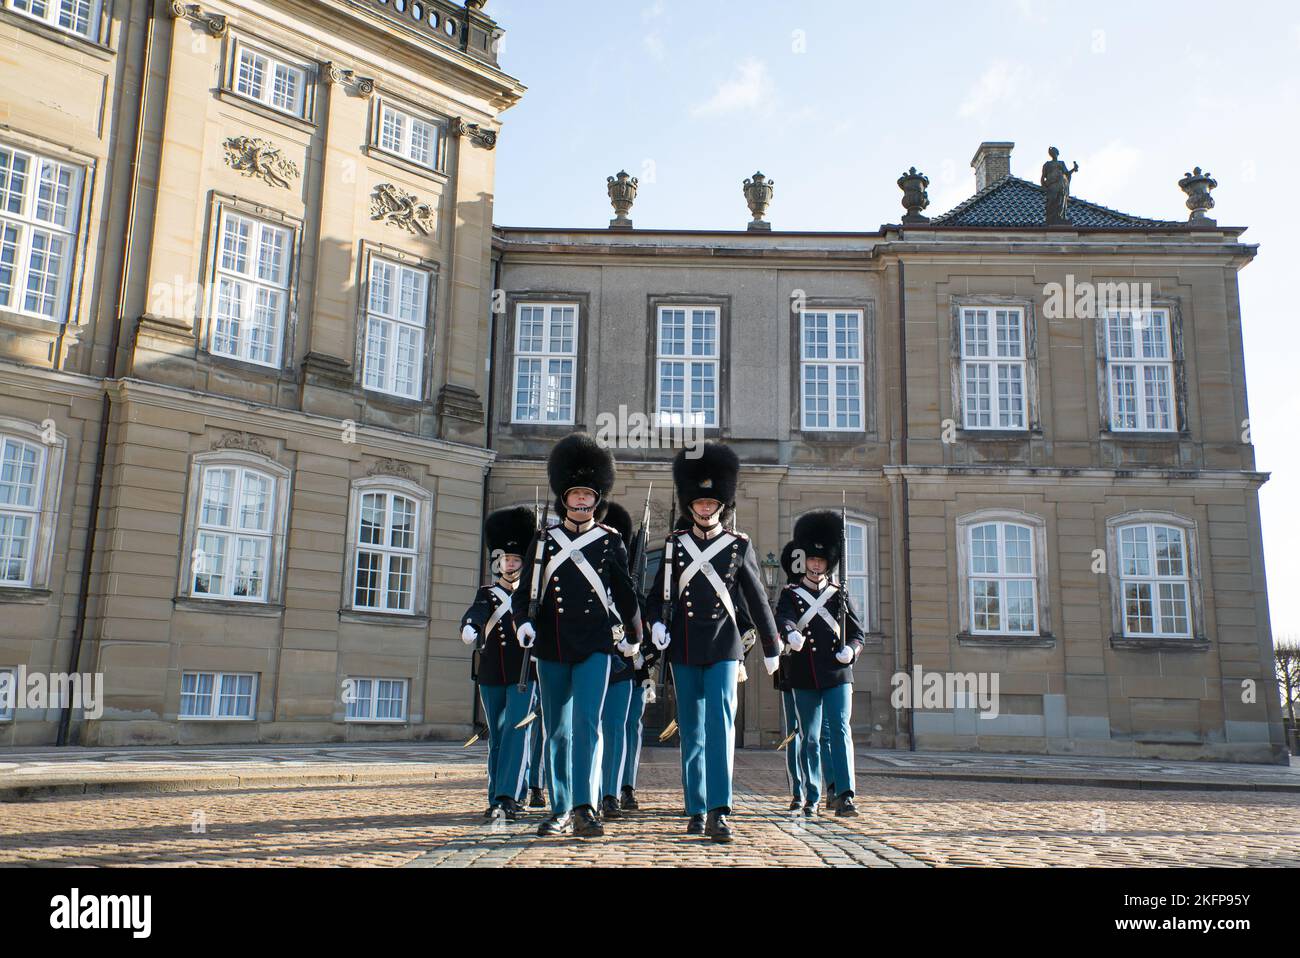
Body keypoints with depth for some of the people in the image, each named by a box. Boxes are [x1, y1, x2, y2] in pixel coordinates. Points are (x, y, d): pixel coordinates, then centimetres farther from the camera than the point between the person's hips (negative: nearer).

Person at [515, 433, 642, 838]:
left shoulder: (610, 541, 4)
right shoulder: (543, 540, 8)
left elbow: (624, 591, 12)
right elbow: (527, 590, 7)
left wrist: (633, 634, 19)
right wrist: (524, 622, -10)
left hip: (594, 646, -2)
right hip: (551, 647, 2)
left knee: (587, 724, -13)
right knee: (557, 731, 8)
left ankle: (584, 808, -10)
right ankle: (560, 811, 16)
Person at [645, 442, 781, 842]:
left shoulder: (739, 546, 4)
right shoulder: (674, 545, 7)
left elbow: (756, 599, 9)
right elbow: (658, 595, 9)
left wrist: (771, 647, 12)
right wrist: (657, 623, -11)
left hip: (724, 647, -2)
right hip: (684, 648, 2)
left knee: (720, 725, -14)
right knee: (692, 731, 7)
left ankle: (719, 812, -14)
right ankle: (696, 811, 15)